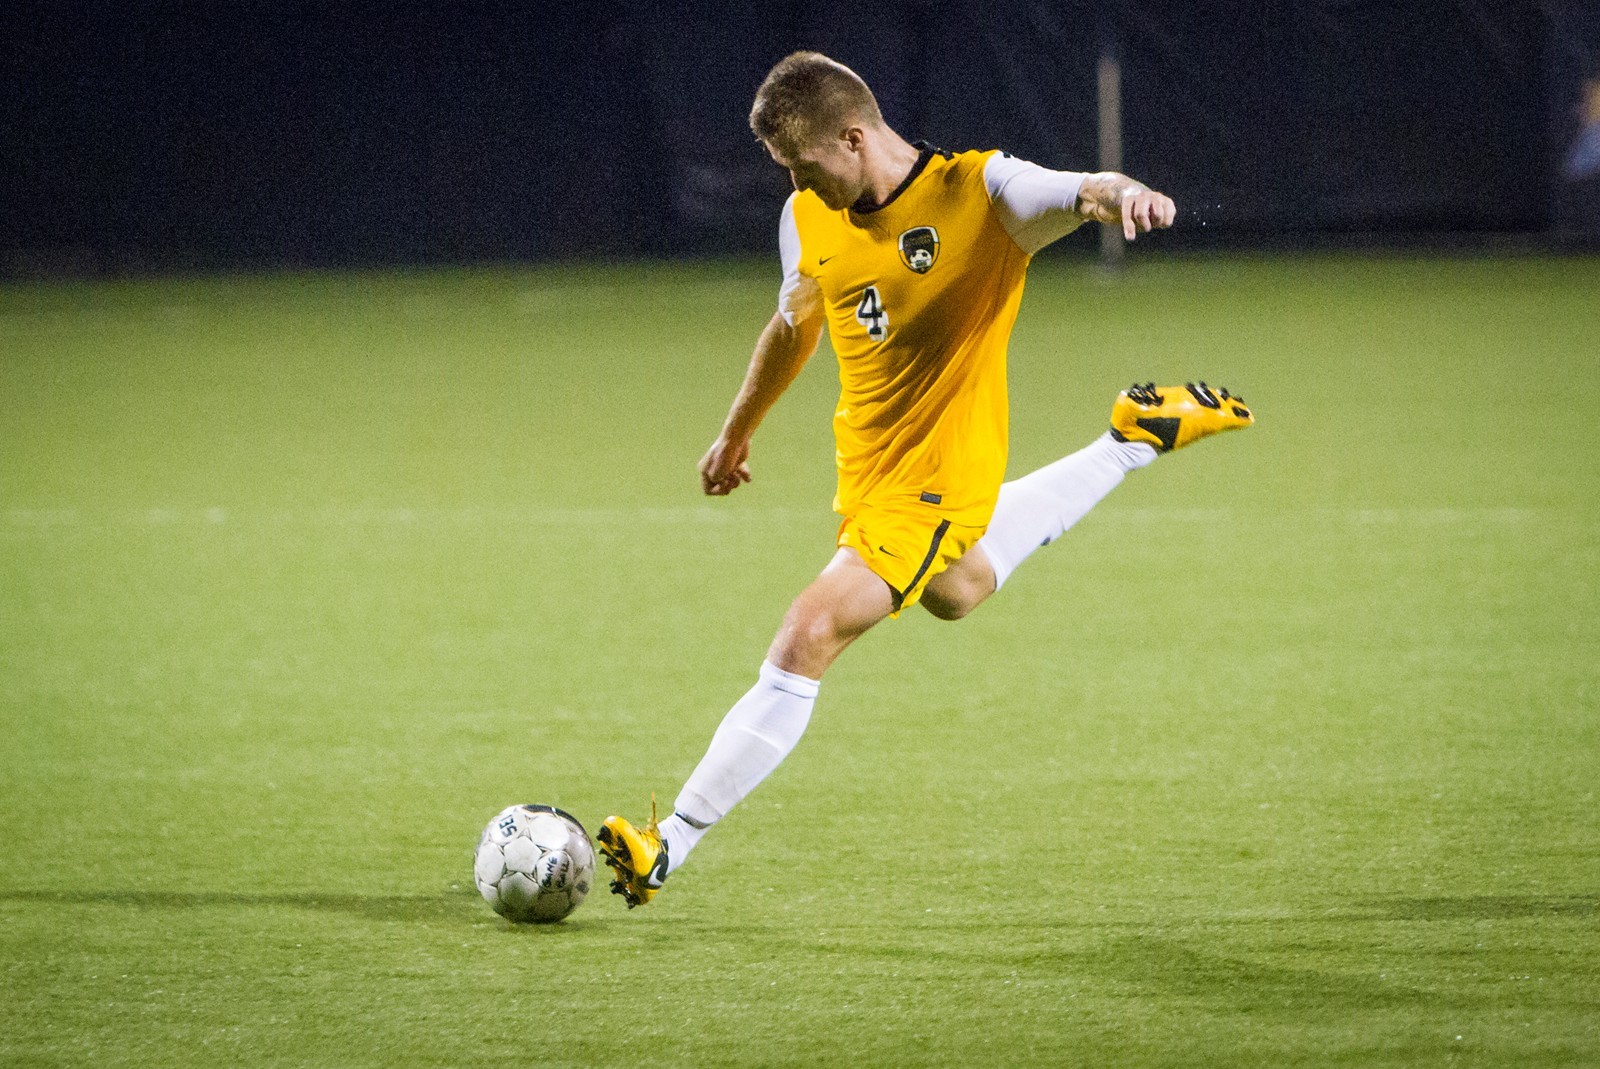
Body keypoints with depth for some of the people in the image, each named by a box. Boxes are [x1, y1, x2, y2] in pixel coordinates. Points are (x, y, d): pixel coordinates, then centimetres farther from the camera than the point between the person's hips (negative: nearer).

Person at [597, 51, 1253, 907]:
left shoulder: (978, 193, -20)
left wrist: (1122, 193, -60)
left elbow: (1080, 192, -35)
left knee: (807, 638, -20)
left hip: (938, 476, -8)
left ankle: (669, 848, -15)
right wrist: (736, 434, 29)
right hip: (865, 470, 8)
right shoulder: (810, 222, -2)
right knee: (955, 592, 35)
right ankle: (1137, 440, 49)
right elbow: (793, 327, 17)